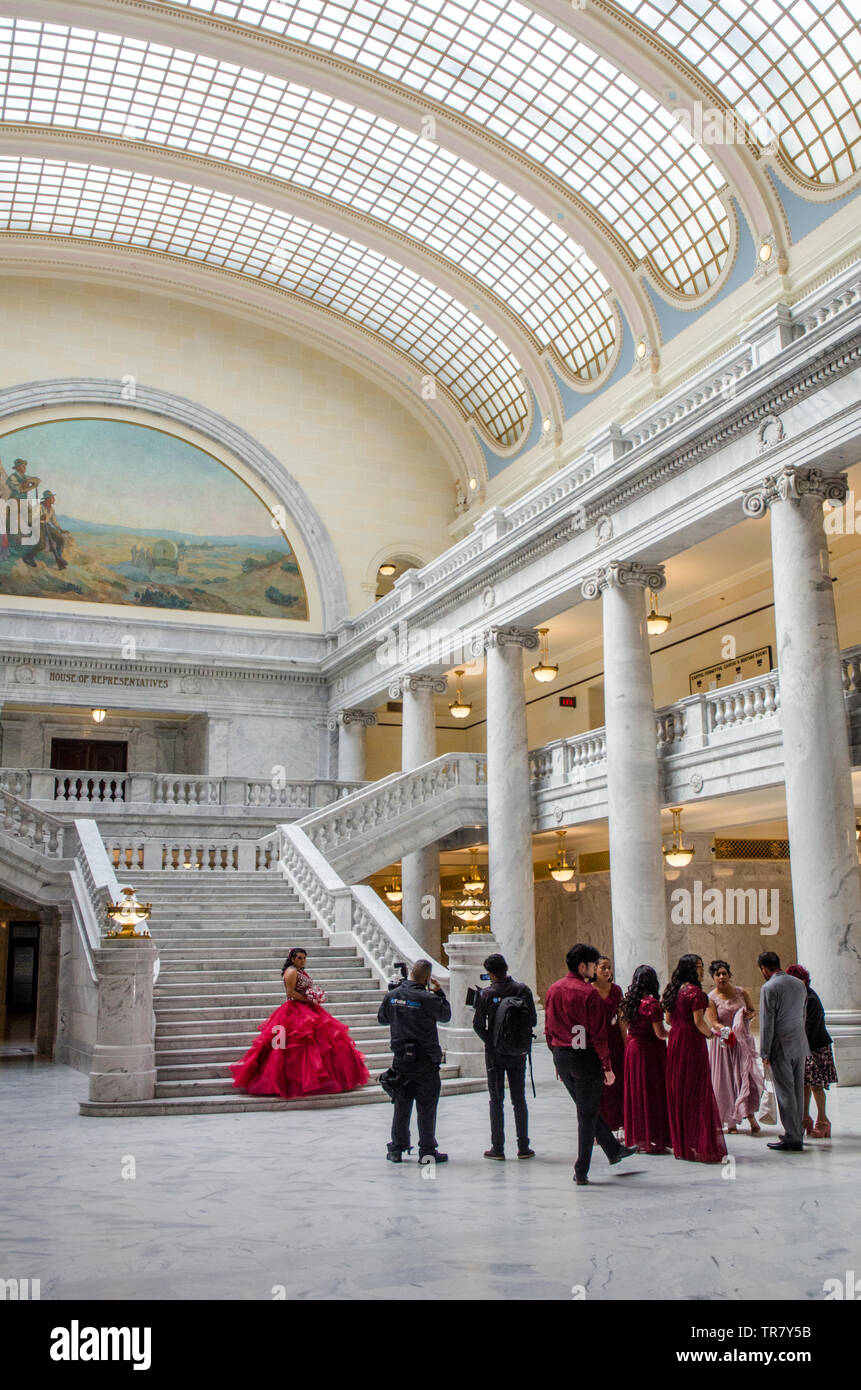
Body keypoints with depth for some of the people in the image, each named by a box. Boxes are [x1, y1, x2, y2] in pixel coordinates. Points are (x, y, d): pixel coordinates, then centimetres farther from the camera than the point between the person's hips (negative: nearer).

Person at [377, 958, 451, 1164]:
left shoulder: (392, 995, -1)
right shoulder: (427, 998, -17)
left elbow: (381, 1018, 14)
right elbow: (446, 1015, -1)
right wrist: (438, 992, 4)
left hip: (401, 1059, 5)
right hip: (425, 1061, -5)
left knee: (401, 1105, 14)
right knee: (427, 1107, 5)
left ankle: (396, 1149, 18)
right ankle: (427, 1150, 9)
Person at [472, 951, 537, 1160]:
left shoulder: (486, 994, -11)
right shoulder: (523, 990, -5)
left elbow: (478, 1025, -8)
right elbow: (533, 1020, -2)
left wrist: (490, 1041, 8)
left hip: (495, 1053, -2)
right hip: (518, 1053, 2)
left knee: (496, 1100, 6)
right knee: (519, 1099, 11)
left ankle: (498, 1147, 7)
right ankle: (523, 1147, 12)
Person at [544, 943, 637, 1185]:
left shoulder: (553, 990, 5)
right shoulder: (588, 993, -15)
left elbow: (549, 1029, 10)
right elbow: (598, 1034, -16)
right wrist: (607, 1067, -10)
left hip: (561, 1055, 7)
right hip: (585, 1056, -7)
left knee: (586, 1108, 21)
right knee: (587, 1114, 4)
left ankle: (614, 1149, 38)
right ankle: (581, 1172, 8)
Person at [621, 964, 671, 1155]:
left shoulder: (629, 1000, 2)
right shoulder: (651, 1003, -18)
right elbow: (660, 1033, -17)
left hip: (632, 1047, 7)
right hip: (650, 1049, -7)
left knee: (636, 1091, 14)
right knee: (652, 1093, 1)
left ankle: (636, 1138, 20)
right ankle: (653, 1141, 5)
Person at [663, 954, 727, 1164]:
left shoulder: (673, 990, 10)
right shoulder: (694, 991, -14)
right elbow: (699, 1022, -17)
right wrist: (710, 1034, 0)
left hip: (675, 1040, 8)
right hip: (692, 1042, -8)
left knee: (677, 1091, 12)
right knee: (697, 1091, -4)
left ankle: (680, 1144, 19)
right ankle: (699, 1145, -5)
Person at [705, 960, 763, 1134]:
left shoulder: (741, 992, 5)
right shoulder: (711, 998, -5)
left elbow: (752, 1011, 17)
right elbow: (713, 1022, -13)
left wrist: (749, 1014, -7)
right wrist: (725, 1030, -32)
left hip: (742, 1041, 2)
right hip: (723, 1043, -2)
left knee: (747, 1075, -12)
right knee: (725, 1079, 0)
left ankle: (750, 1115, 2)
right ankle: (730, 1122, 10)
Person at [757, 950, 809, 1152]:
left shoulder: (769, 988, -12)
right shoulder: (799, 984, 10)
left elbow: (767, 1023, -13)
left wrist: (765, 1052, -8)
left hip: (781, 1045, -7)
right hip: (800, 1044, 7)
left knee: (785, 1092, -3)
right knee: (798, 1090, 13)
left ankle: (792, 1138, -2)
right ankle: (797, 1132, 20)